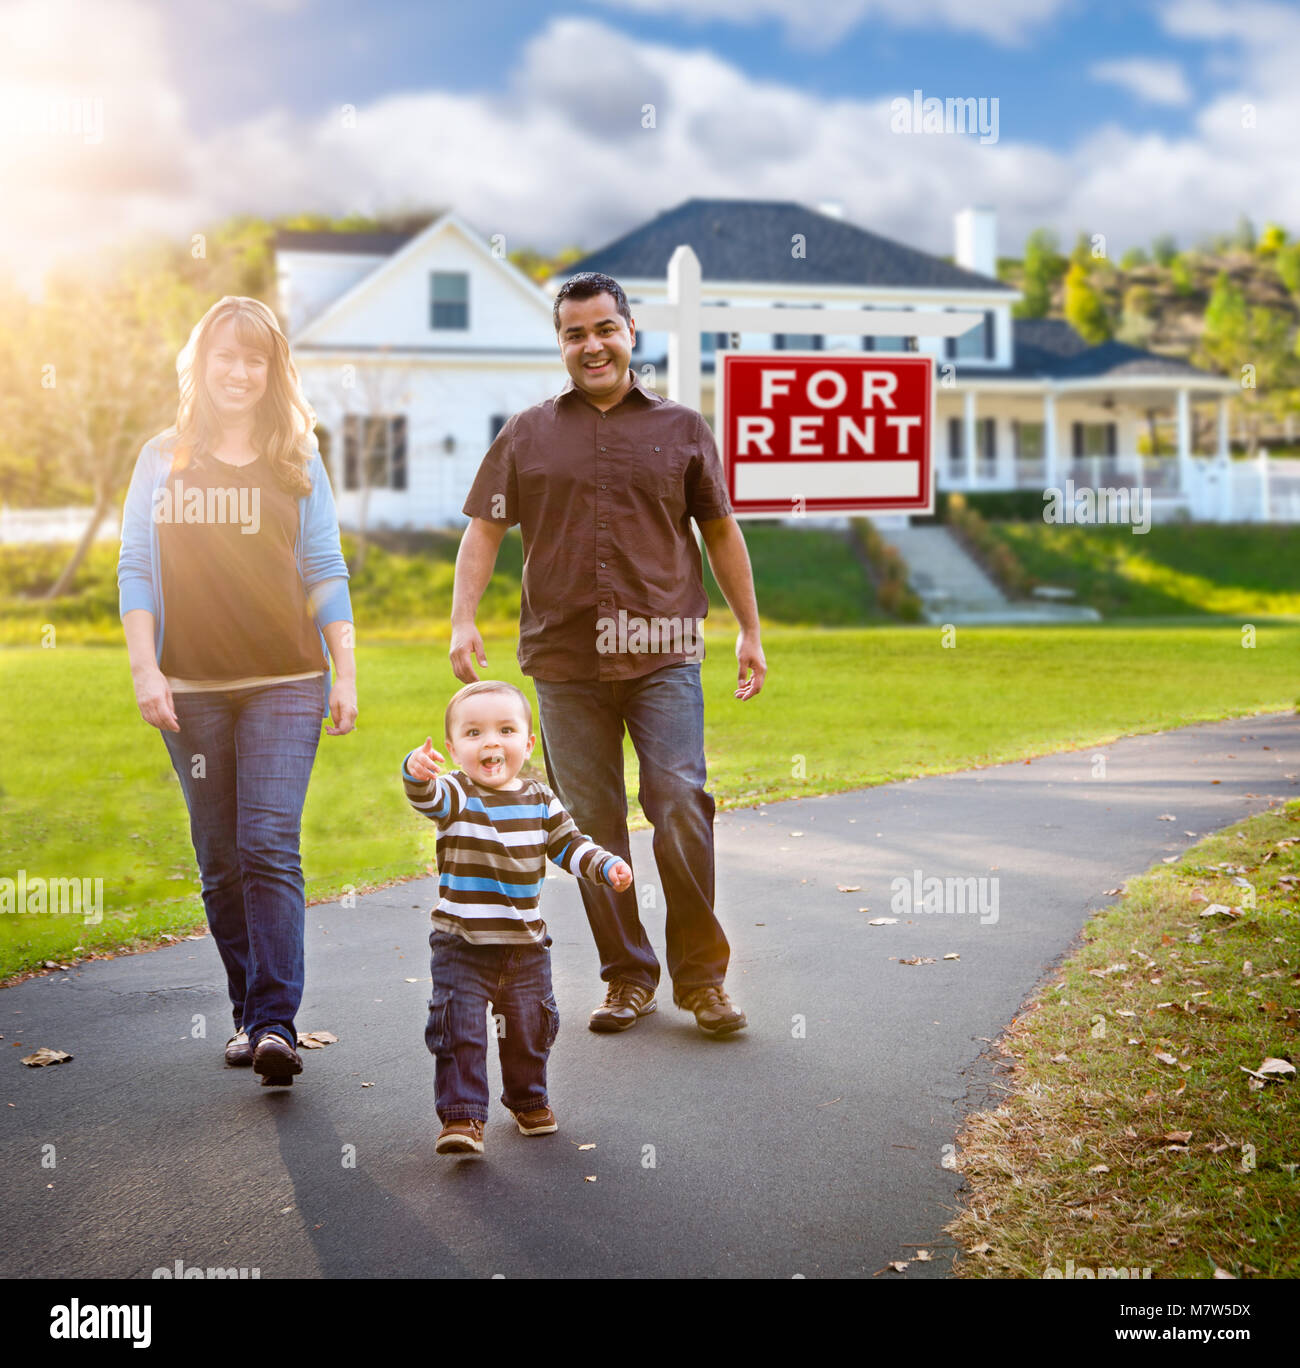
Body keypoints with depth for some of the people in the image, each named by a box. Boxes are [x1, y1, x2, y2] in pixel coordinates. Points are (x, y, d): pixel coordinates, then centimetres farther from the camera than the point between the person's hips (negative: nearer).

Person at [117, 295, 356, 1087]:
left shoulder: (298, 463, 8)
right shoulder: (162, 460, 9)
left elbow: (325, 572, 7)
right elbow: (136, 569, 6)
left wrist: (345, 674, 2)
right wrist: (144, 668, -4)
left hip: (284, 681, -2)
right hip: (191, 689, 2)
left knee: (269, 846, -13)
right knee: (220, 860, 5)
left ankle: (277, 1023, -14)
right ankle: (248, 1014, 16)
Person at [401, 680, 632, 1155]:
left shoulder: (540, 801, 2)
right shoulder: (455, 795, -12)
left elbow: (568, 845, 10)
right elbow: (427, 797, -34)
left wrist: (607, 866, -7)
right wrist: (417, 772, -57)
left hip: (526, 944, 4)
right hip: (461, 944, -3)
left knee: (529, 1026, 16)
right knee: (459, 1027, -8)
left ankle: (528, 1099, 39)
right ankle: (461, 1115, 3)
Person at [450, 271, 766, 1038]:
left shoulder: (680, 429, 11)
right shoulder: (528, 435, 12)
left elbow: (721, 533, 16)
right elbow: (484, 529, 9)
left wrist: (751, 632, 15)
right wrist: (464, 620, -4)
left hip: (663, 654, -1)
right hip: (564, 658, 1)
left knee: (681, 804, -11)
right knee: (593, 823, 4)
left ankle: (701, 975, 2)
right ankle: (628, 977, 15)